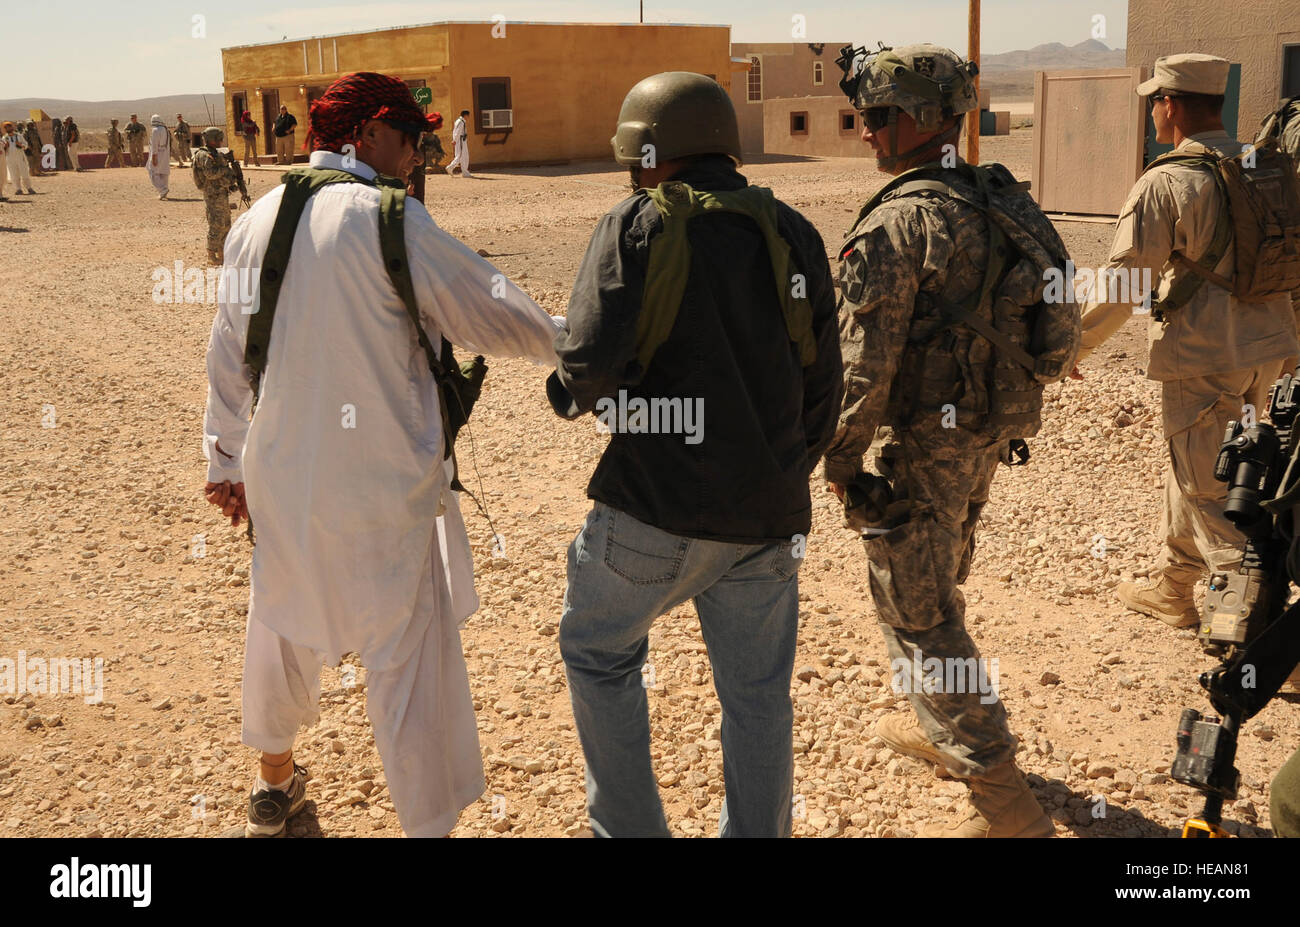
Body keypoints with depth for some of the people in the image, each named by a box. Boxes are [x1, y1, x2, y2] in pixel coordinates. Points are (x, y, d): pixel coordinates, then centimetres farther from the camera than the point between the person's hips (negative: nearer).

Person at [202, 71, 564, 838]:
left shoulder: (252, 225, 4)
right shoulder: (391, 220, -15)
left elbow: (228, 362, 12)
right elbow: (494, 315, -10)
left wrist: (227, 461, 22)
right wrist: (571, 343, 9)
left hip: (280, 478, 7)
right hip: (381, 486, -7)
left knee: (284, 624, 26)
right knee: (410, 659, 3)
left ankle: (275, 782, 47)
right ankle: (428, 823, 13)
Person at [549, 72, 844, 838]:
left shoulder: (638, 227, -6)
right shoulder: (794, 236, 7)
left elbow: (591, 361, -17)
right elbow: (823, 389, 10)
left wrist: (569, 392, 6)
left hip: (657, 502, -3)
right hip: (766, 515, 4)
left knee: (600, 653, 20)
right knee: (758, 695, 15)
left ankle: (629, 825, 26)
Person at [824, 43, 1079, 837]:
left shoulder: (898, 222, -20)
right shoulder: (1002, 201, 7)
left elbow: (866, 362, -22)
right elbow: (1048, 323, 14)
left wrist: (841, 459, -11)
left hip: (926, 441, -9)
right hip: (995, 431, 9)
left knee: (917, 611, 0)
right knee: (939, 585, 25)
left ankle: (1004, 802, 2)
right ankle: (938, 725, 44)